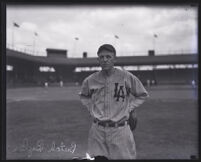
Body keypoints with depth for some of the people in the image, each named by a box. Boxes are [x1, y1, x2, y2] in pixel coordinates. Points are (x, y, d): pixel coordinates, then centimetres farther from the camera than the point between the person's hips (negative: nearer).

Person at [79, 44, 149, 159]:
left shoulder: (127, 77, -6)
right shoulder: (90, 80, 2)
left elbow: (142, 95, 8)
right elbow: (83, 96, 23)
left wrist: (128, 109, -1)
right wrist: (92, 109, 9)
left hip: (120, 130, -2)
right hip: (97, 130, 2)